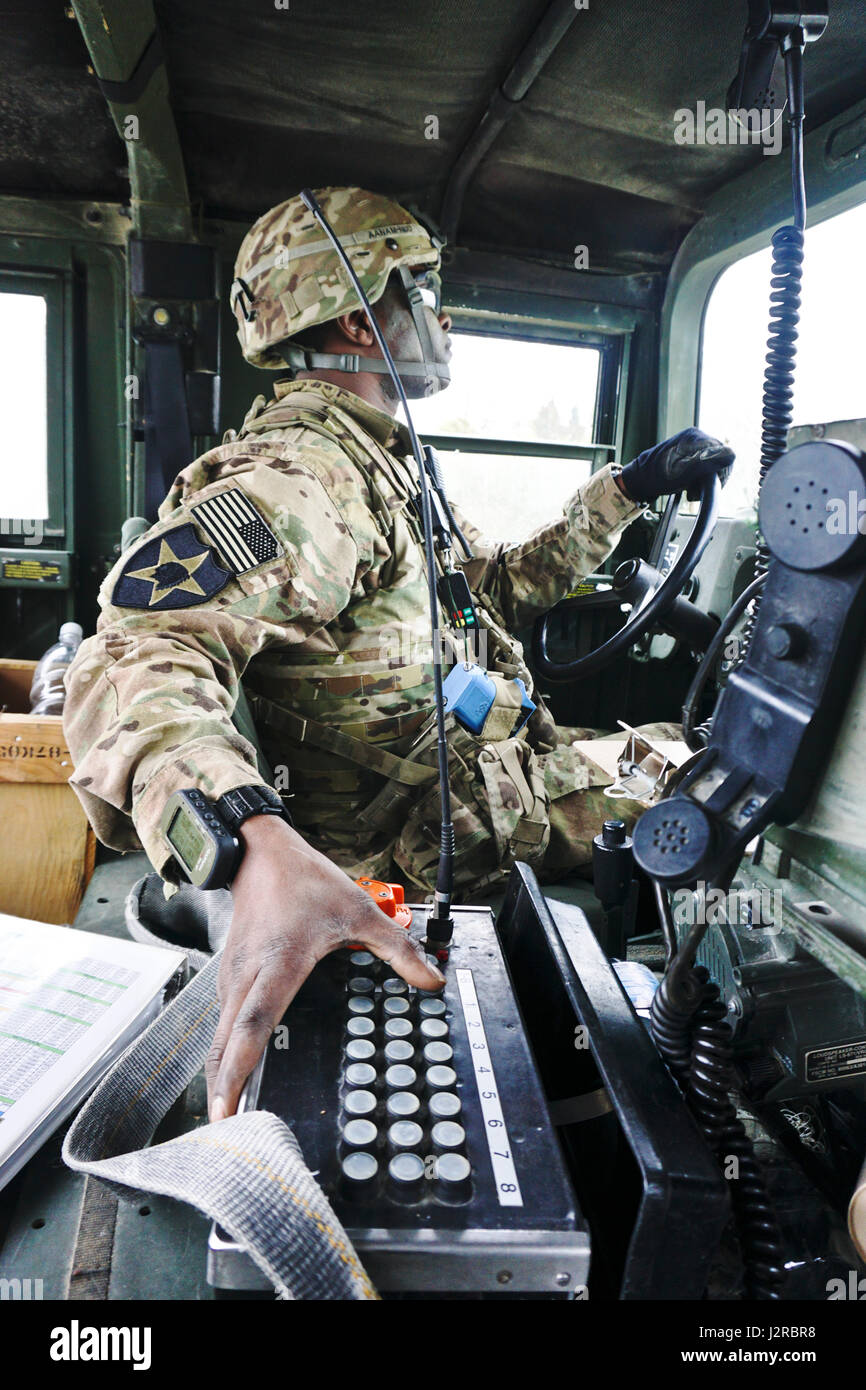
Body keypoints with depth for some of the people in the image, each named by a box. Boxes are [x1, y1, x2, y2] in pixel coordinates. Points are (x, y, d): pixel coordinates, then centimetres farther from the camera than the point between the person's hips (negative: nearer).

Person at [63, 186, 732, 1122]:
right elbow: (143, 652, -38)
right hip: (435, 844, -10)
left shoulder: (378, 473, 12)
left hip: (489, 780, 10)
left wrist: (629, 488, 18)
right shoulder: (294, 475, -23)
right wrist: (255, 841, -57)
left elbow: (501, 586, 22)